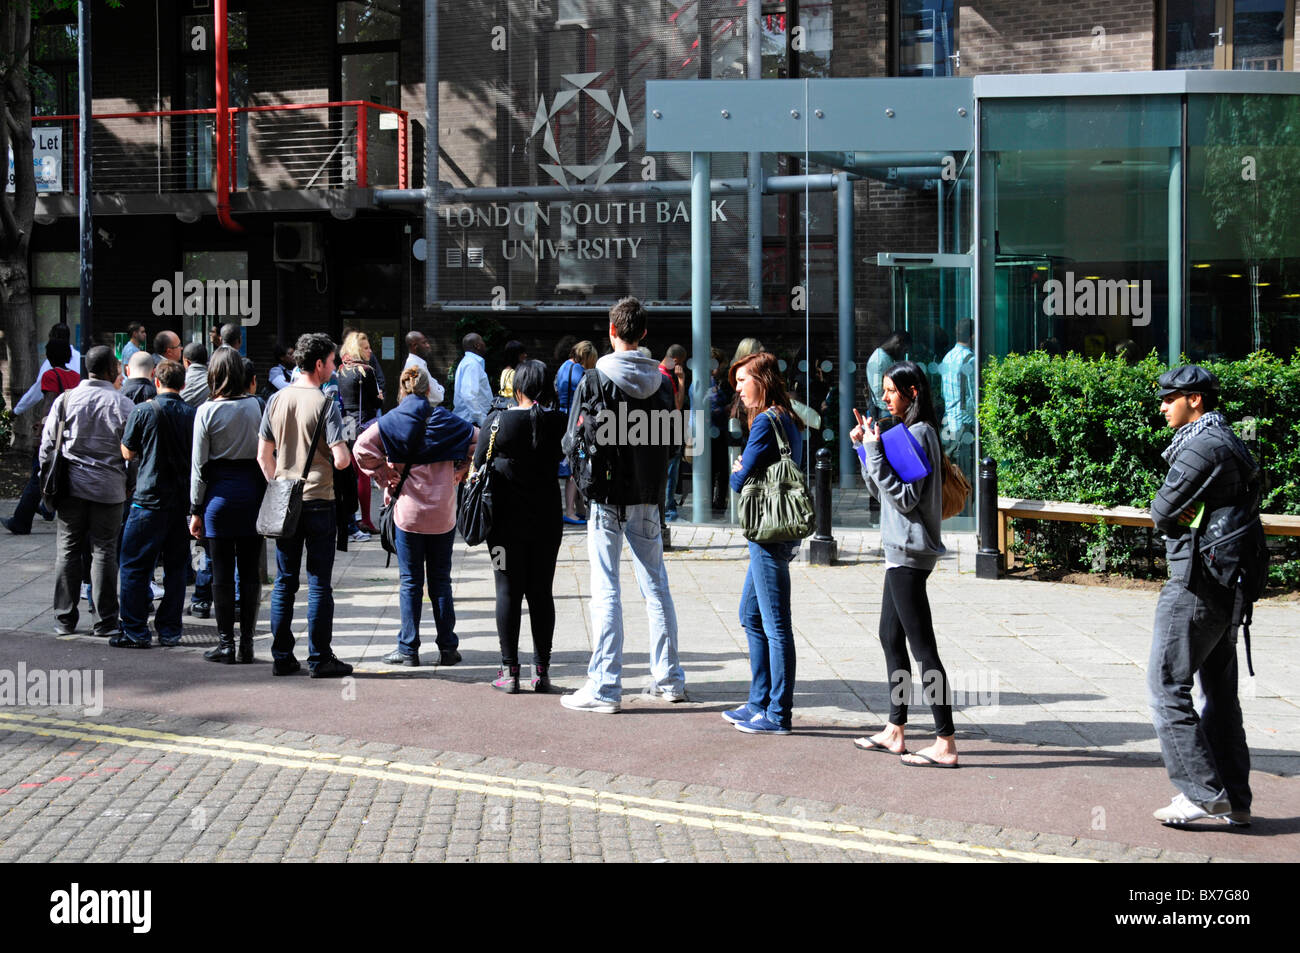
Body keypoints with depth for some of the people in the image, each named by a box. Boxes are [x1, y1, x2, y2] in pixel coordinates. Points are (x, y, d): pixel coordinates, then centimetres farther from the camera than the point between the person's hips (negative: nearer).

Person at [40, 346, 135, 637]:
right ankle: (105, 621, 6)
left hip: (70, 485, 2)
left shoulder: (65, 399, 1)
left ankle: (64, 619, 13)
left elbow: (47, 445, 4)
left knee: (68, 550, 9)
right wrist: (130, 486, 8)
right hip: (109, 489, -2)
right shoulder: (123, 405, -6)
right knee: (104, 552, 3)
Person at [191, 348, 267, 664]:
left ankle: (226, 644, 8)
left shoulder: (207, 411, -6)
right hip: (253, 490, 2)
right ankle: (246, 643, 10)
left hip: (220, 492, -2)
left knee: (222, 573, 4)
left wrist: (196, 510, 2)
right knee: (249, 570, 7)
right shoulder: (257, 407, -1)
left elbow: (199, 465, -4)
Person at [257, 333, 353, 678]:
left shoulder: (276, 400, 5)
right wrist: (345, 454, 5)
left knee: (284, 581, 11)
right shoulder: (325, 404, -12)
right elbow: (341, 460, -17)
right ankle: (320, 659, 4)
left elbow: (264, 454, 10)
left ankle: (282, 656, 14)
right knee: (319, 583, 1)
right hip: (318, 501, -5)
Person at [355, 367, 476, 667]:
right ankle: (448, 648, 12)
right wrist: (459, 471, 7)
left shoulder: (392, 421, -4)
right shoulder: (444, 420, 1)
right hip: (443, 514, 2)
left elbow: (363, 445, -15)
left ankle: (408, 649, 7)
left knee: (411, 582, 5)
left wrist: (383, 477, -6)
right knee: (440, 581, 10)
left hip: (408, 512, -2)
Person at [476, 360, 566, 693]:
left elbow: (478, 465, -1)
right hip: (547, 518, 2)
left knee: (508, 592, 4)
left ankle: (509, 671, 5)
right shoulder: (559, 422, -5)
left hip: (506, 518, -2)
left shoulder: (498, 421, -9)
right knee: (541, 592, 9)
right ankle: (541, 670, 11)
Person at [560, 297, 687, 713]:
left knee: (606, 589, -3)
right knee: (656, 586, 13)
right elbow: (673, 441, 12)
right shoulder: (661, 381, 4)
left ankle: (605, 686, -4)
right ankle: (669, 678, 20)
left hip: (608, 495, -4)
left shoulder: (595, 379, -10)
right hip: (649, 496, 5)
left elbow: (573, 441, -9)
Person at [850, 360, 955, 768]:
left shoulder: (918, 434, -15)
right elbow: (878, 490, 18)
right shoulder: (904, 432, 16)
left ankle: (946, 744, -5)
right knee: (891, 637, 16)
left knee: (922, 646, -8)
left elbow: (905, 498, -21)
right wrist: (865, 446, 8)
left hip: (910, 552, -11)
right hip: (901, 550, 11)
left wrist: (875, 453, -20)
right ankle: (894, 732, 24)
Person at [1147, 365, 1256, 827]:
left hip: (1196, 584, -10)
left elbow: (1161, 512, -14)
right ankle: (1234, 799, 17)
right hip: (1230, 585, 10)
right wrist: (1187, 514, 2)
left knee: (1166, 688, -5)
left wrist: (1177, 514, 7)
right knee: (1220, 692, 13)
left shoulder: (1202, 447, -16)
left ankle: (1203, 793, -6)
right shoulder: (1232, 443, 16)